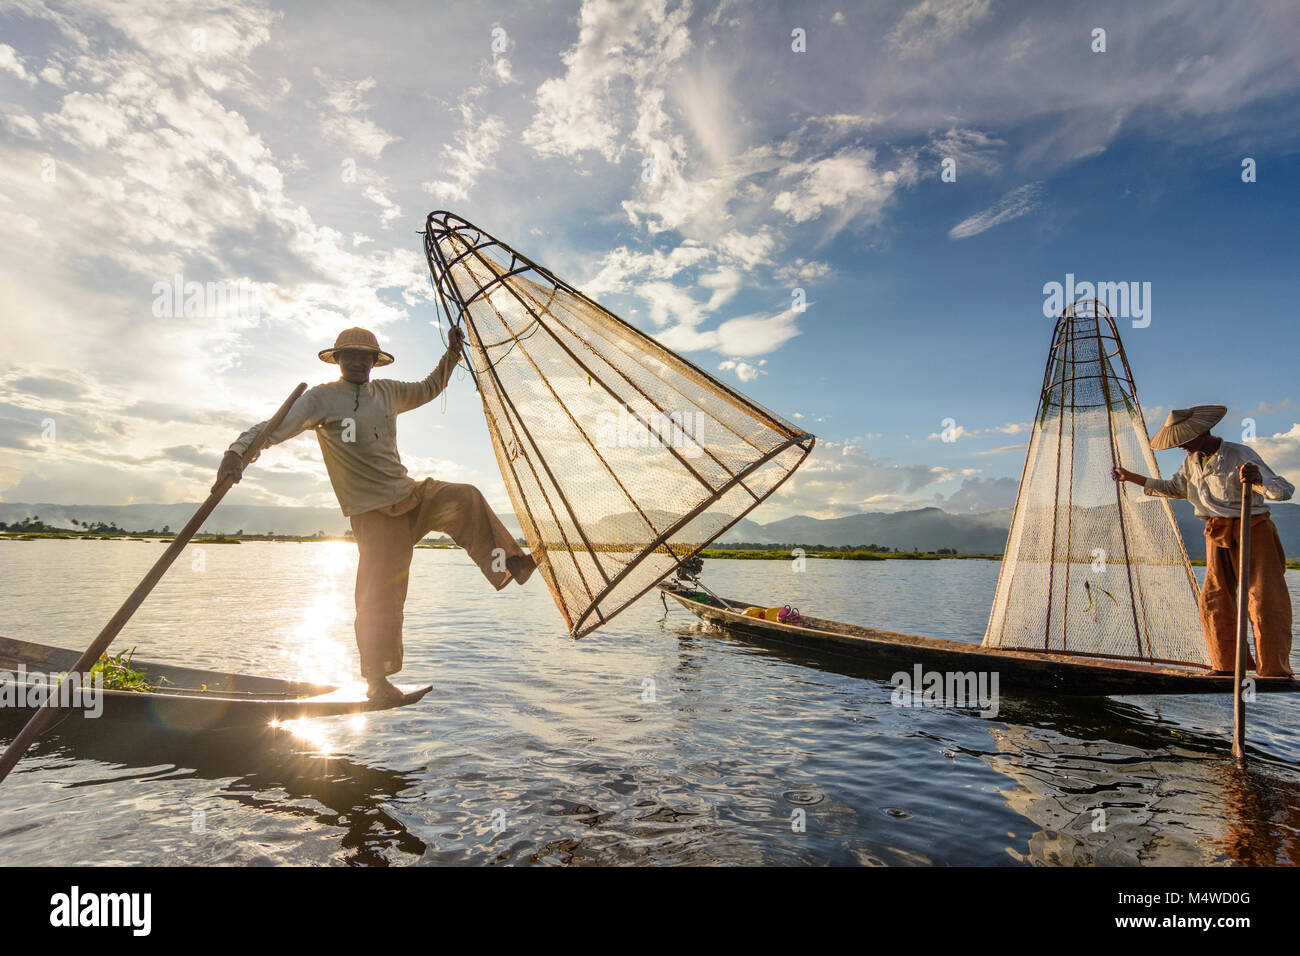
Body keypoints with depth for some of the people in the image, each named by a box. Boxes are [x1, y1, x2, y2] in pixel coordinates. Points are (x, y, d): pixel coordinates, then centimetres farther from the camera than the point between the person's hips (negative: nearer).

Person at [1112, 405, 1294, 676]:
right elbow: (1172, 488, 25)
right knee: (1214, 600, 2)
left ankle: (1276, 672, 2)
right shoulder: (1192, 462, 6)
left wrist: (1258, 479, -41)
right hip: (1217, 535, 6)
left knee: (1264, 602, -6)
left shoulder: (1240, 455, -15)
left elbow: (1284, 490, -20)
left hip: (1253, 531, -6)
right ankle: (1227, 667, 9)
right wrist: (1131, 477, 24)